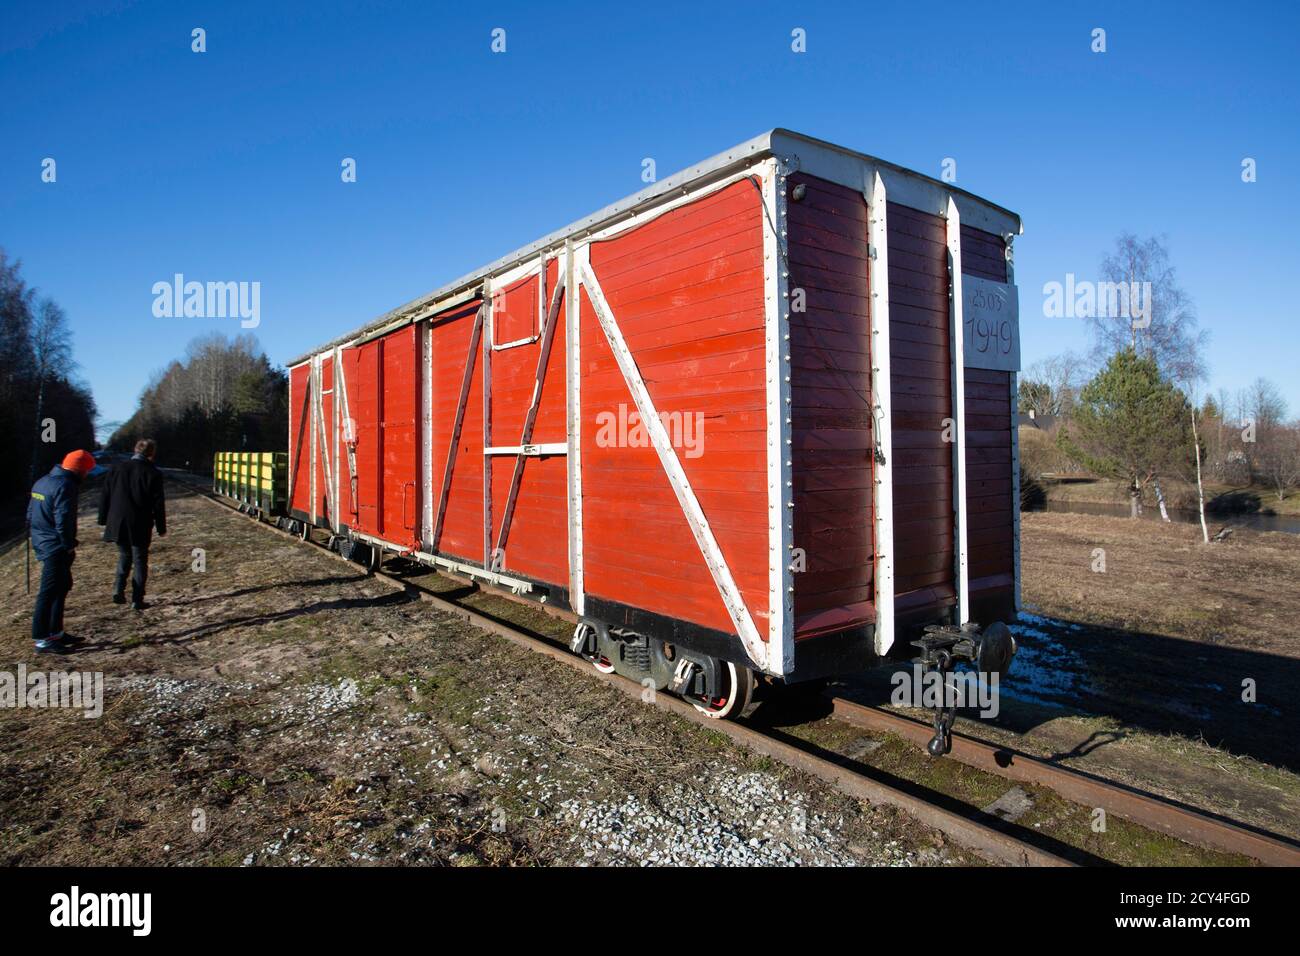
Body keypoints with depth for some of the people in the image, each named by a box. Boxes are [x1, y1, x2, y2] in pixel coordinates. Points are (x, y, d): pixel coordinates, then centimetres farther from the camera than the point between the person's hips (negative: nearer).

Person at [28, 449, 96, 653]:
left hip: (42, 543, 10)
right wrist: (69, 546, -14)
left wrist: (39, 536, 21)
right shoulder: (65, 486, -18)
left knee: (63, 586, 19)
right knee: (49, 592, -5)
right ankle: (42, 640, 0)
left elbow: (30, 514, 19)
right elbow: (63, 520, -23)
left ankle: (55, 632, 27)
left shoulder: (42, 482, 14)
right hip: (56, 547, -10)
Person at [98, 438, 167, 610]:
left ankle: (118, 590, 6)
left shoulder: (117, 469, 4)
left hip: (117, 524, 4)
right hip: (140, 527, -4)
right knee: (140, 561, 6)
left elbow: (105, 497, 9)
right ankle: (137, 600, 7)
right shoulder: (153, 474, -10)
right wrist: (161, 527, 2)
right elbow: (158, 504, -8)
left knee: (124, 556, 22)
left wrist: (104, 520, 19)